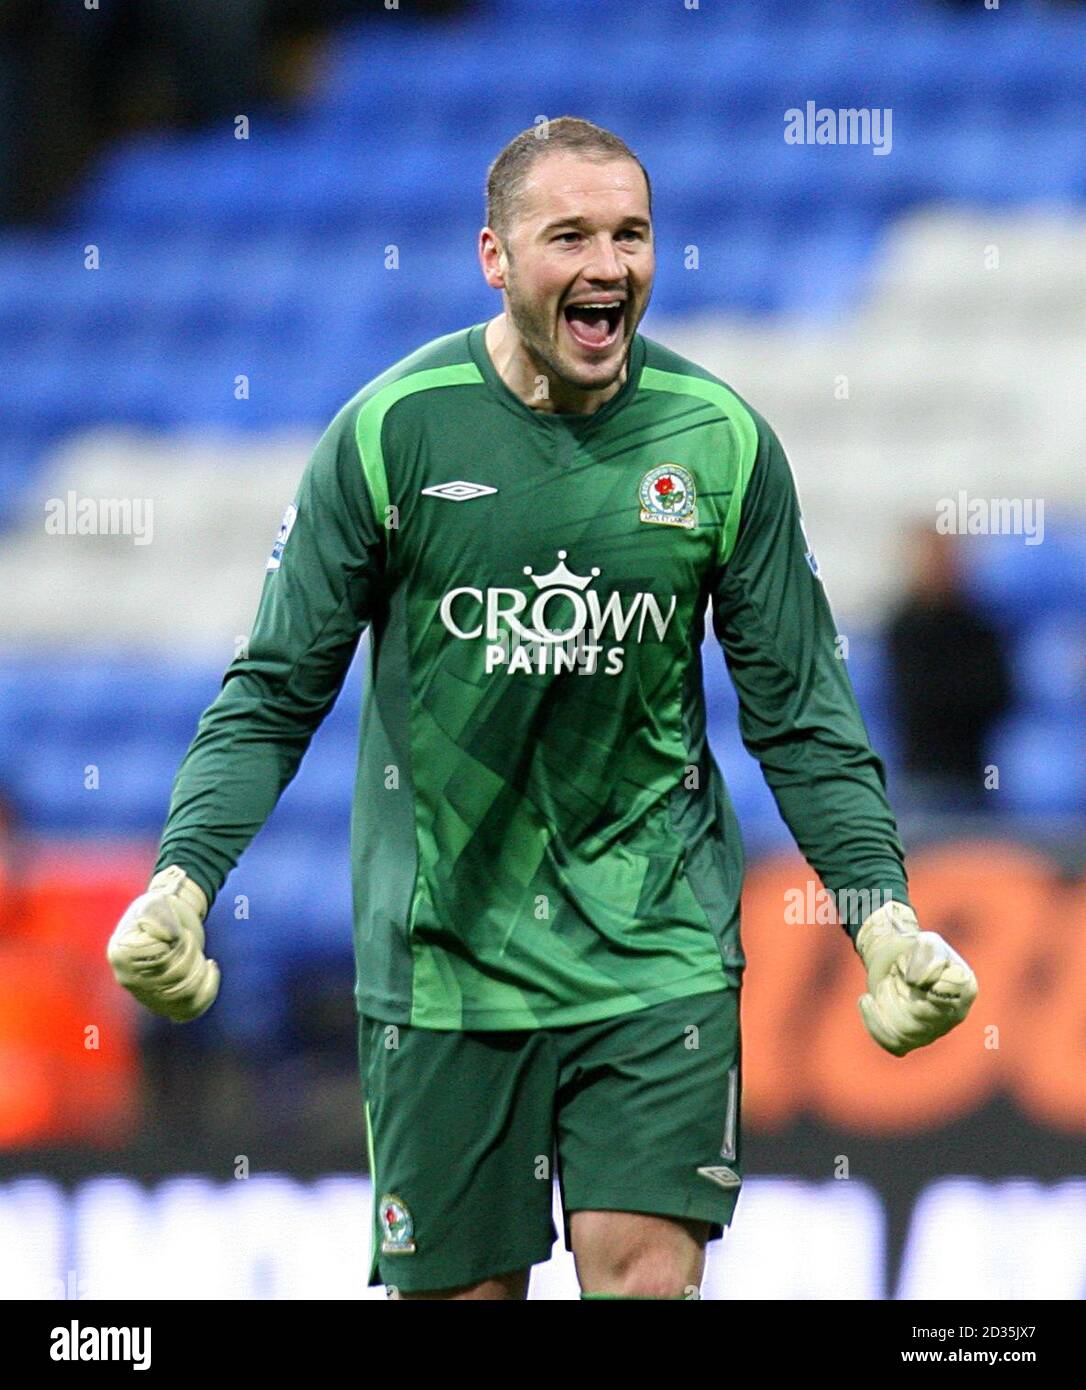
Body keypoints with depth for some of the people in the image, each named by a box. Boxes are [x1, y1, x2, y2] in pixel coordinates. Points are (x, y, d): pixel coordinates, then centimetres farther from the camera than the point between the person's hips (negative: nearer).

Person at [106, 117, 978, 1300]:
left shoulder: (722, 439, -1)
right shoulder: (393, 429, -6)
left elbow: (800, 712, 6)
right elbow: (277, 690, -2)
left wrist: (881, 910, -4)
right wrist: (184, 877, -15)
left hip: (656, 947, 0)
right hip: (443, 946, 0)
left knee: (648, 1276, -11)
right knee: (457, 1289, 5)